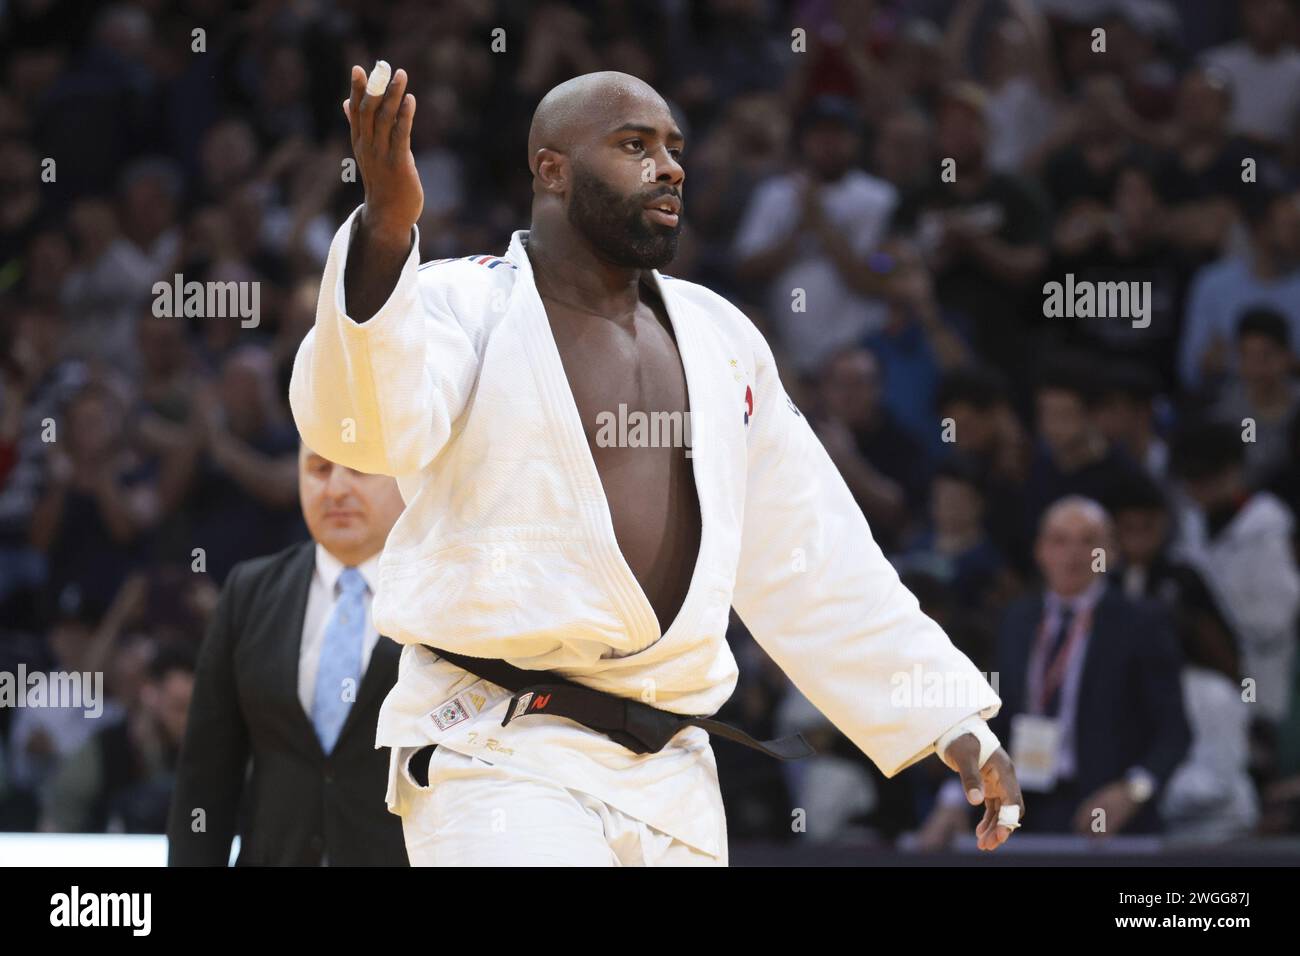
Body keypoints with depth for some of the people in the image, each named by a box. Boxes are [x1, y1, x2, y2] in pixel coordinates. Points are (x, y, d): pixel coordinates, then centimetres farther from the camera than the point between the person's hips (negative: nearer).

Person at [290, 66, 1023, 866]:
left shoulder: (720, 341, 16)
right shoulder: (466, 306, -2)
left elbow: (814, 567, 20)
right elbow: (370, 420, -25)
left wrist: (953, 724, 14)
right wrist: (387, 225, -40)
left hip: (673, 786, 6)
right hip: (500, 761, -6)